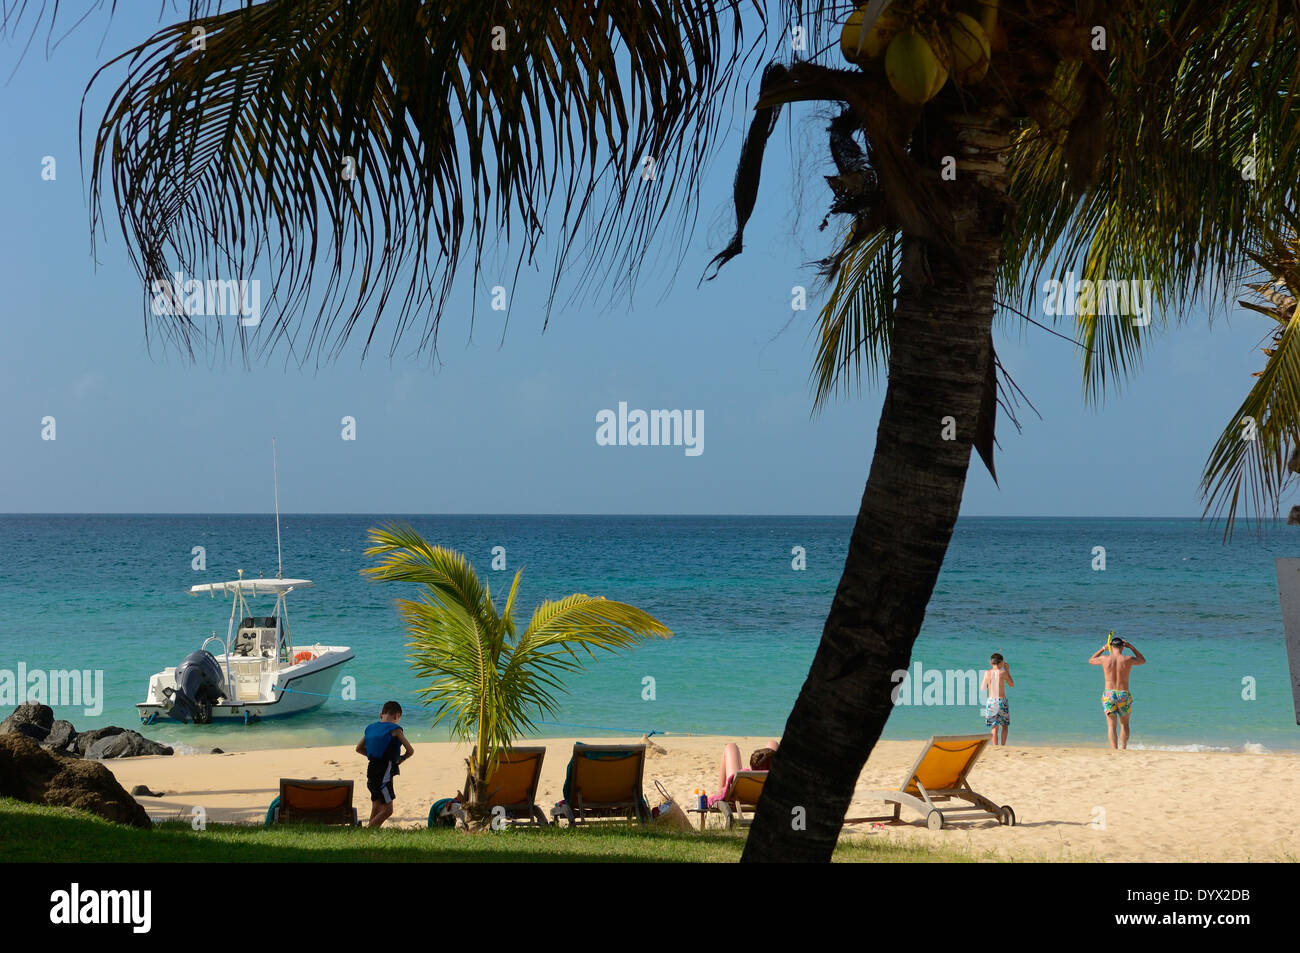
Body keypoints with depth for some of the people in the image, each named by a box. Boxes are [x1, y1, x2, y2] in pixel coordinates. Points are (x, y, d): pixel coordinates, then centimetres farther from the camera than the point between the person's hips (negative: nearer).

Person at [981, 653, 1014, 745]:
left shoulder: (987, 673, -3)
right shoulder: (1003, 673, -7)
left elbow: (983, 689, 5)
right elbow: (1012, 685, 10)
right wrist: (1007, 671, 16)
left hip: (991, 701, 1)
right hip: (1002, 701, -1)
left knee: (994, 727, 5)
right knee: (1005, 725, 15)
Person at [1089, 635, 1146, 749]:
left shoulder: (1105, 659, -4)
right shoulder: (1128, 660, -6)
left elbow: (1091, 661, 19)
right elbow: (1143, 661, 17)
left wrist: (1103, 649, 21)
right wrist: (1132, 647, 18)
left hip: (1108, 694, 0)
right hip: (1124, 695, 0)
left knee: (1111, 725, -1)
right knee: (1124, 725, 18)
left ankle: (1114, 750, -14)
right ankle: (1123, 749, 14)